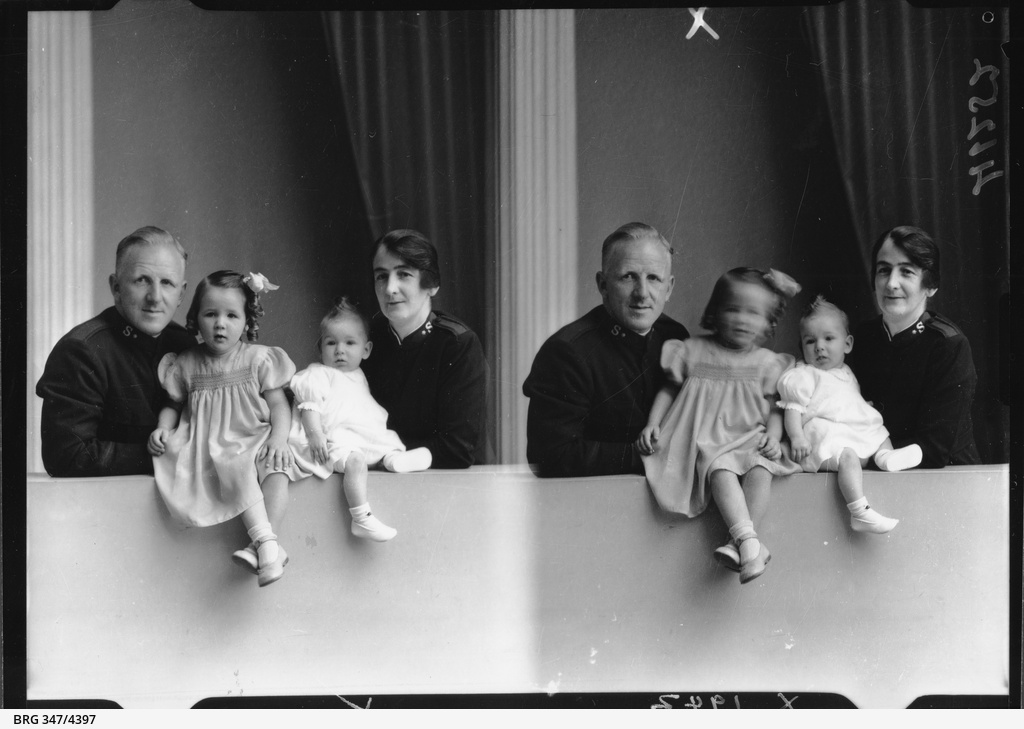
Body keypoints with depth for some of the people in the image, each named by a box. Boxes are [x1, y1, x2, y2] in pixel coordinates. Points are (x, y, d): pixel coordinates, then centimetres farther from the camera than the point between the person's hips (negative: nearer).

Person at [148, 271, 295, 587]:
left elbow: (278, 404, 2)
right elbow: (174, 405, 18)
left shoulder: (259, 359, 3)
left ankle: (260, 547, -39)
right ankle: (266, 543, -41)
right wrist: (162, 429, -2)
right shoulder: (185, 365, 7)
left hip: (255, 442, 0)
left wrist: (278, 439, -14)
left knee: (278, 469, -32)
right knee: (240, 471, -33)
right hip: (211, 450, 0)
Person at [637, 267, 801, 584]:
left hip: (749, 441, 2)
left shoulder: (766, 362, 11)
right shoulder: (693, 351, 9)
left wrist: (772, 437, -9)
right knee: (721, 468, -35)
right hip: (706, 442, -2)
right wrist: (652, 425, 1)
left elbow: (774, 409, 11)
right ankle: (748, 540, -50)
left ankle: (736, 545, -39)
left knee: (761, 468, -32)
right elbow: (669, 390, 14)